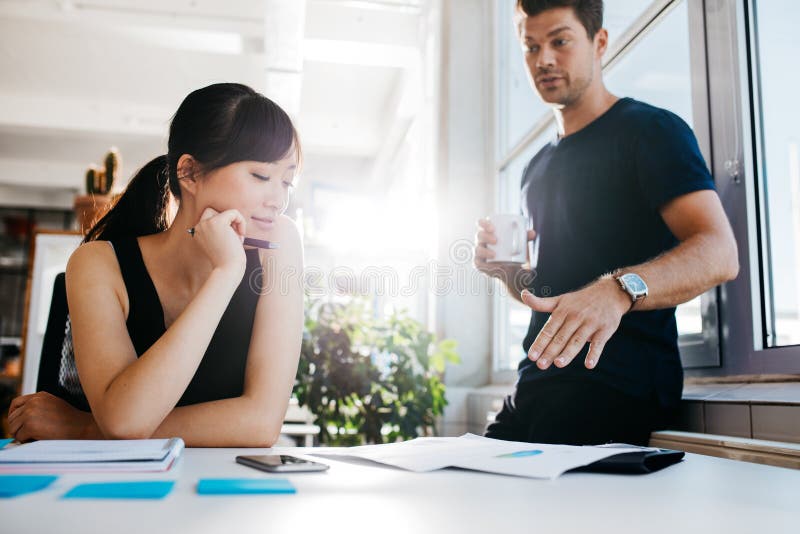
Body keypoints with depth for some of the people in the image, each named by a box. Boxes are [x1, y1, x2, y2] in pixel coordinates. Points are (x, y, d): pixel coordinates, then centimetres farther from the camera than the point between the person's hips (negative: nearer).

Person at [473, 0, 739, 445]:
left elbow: (719, 253, -17)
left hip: (618, 382, -6)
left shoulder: (651, 129, -2)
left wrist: (619, 289, -35)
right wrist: (506, 269, 5)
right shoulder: (538, 168, 20)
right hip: (538, 384, 7)